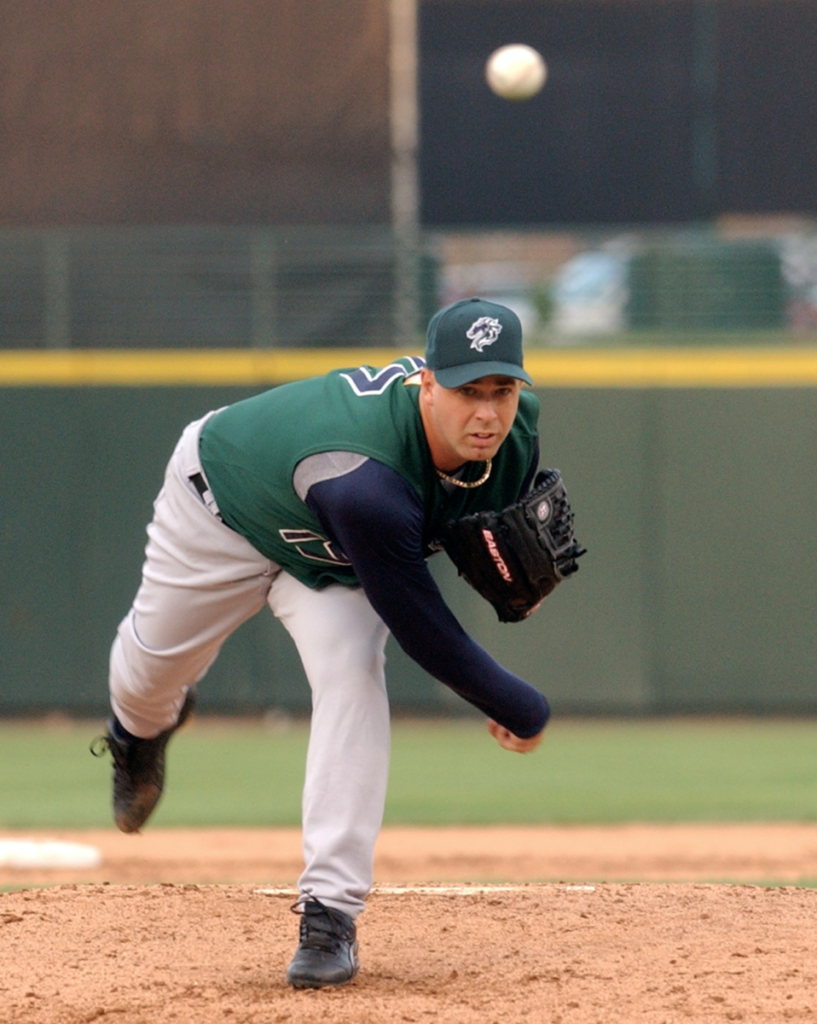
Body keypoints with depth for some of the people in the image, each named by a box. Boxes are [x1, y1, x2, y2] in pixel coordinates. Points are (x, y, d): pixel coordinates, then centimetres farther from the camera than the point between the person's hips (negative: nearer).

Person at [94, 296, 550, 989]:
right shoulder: (363, 481, -49)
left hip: (334, 561, 4)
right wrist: (521, 710, -29)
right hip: (224, 506, -4)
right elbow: (419, 626, -39)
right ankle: (143, 726, 59)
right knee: (152, 666, 18)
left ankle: (331, 912, -21)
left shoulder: (515, 428, -28)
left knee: (351, 674, -23)